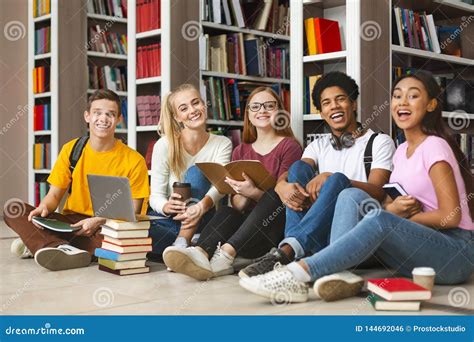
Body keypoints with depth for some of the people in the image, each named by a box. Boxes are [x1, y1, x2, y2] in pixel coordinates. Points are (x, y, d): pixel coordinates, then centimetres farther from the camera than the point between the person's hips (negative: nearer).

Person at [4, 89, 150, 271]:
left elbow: (132, 212, -6)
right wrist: (44, 207, -17)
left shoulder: (134, 161, -6)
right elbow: (54, 195, 7)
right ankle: (61, 248, -37)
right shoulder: (71, 150, 3)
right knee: (13, 209, -14)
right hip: (70, 222, 3)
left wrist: (98, 221, -22)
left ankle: (39, 244, -27)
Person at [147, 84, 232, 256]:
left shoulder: (222, 144, -2)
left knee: (196, 172, -27)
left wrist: (202, 206, -42)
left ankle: (181, 243, -33)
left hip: (199, 222, 2)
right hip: (167, 221, -1)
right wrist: (166, 207, -34)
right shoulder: (164, 145, -7)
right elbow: (156, 196, -9)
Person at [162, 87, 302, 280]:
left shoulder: (289, 146, 4)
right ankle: (201, 253, -56)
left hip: (277, 224, -3)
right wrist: (243, 197, -16)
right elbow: (236, 204, 8)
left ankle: (226, 255, -45)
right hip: (245, 223, 3)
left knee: (275, 197, -33)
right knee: (226, 212, -28)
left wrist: (253, 193, -26)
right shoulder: (240, 151, 16)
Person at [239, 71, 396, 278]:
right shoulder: (319, 145, 22)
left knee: (338, 179, -30)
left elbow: (378, 192, -7)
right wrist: (282, 186, -21)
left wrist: (331, 178, -21)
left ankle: (287, 251, -49)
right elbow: (284, 177, 5)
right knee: (299, 167, -16)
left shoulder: (379, 142, 9)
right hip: (318, 229, 4)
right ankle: (295, 251, -36)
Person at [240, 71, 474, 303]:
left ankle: (298, 273, -39)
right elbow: (388, 200, 9)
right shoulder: (402, 151, 14)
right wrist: (392, 209, -14)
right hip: (416, 245, 7)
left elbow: (451, 216, -15)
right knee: (351, 195, -12)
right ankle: (341, 274, -32)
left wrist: (398, 216, -8)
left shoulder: (434, 147, -9)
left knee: (379, 220, -35)